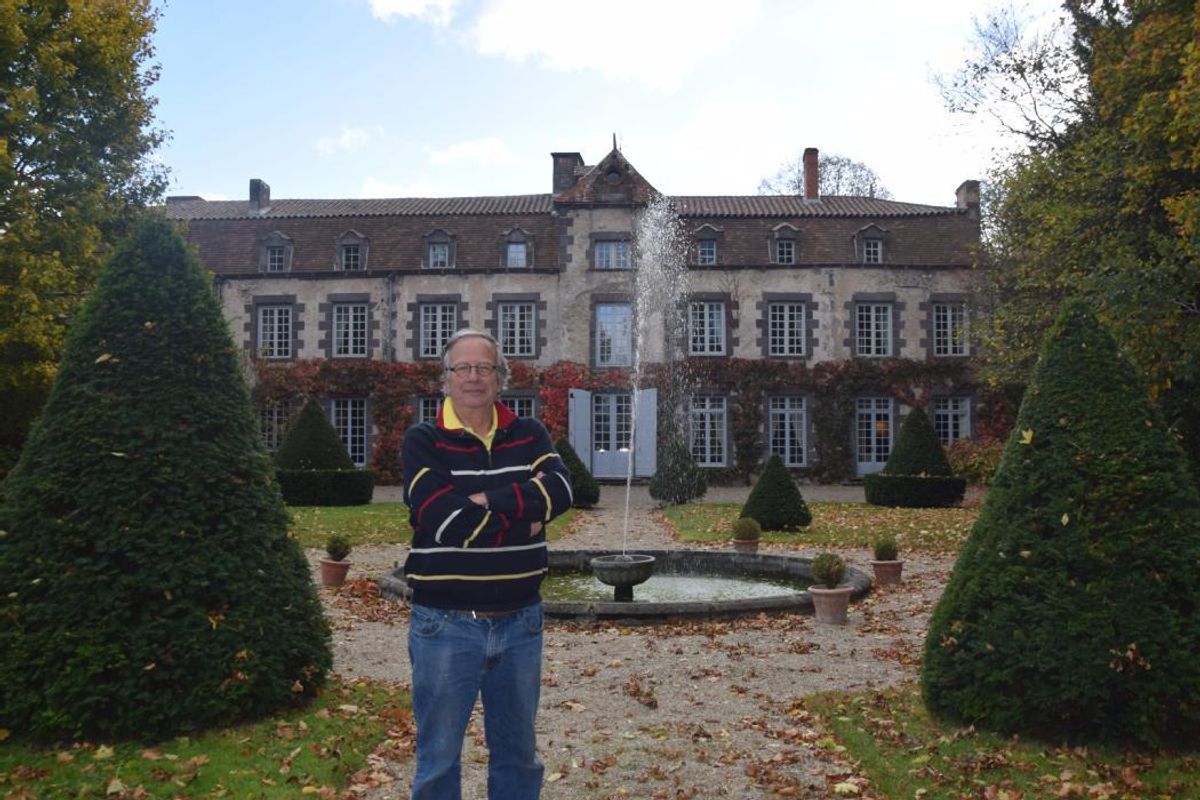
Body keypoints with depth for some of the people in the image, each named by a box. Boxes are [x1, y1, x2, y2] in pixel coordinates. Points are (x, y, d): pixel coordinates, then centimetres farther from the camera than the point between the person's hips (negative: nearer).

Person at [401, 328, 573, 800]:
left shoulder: (528, 435, 7)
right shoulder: (423, 441, -4)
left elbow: (560, 490, -12)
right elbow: (442, 519, -19)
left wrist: (484, 501, -20)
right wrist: (522, 517, -13)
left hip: (520, 621, 3)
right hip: (446, 624, -3)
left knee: (519, 755, 18)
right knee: (438, 760, 10)